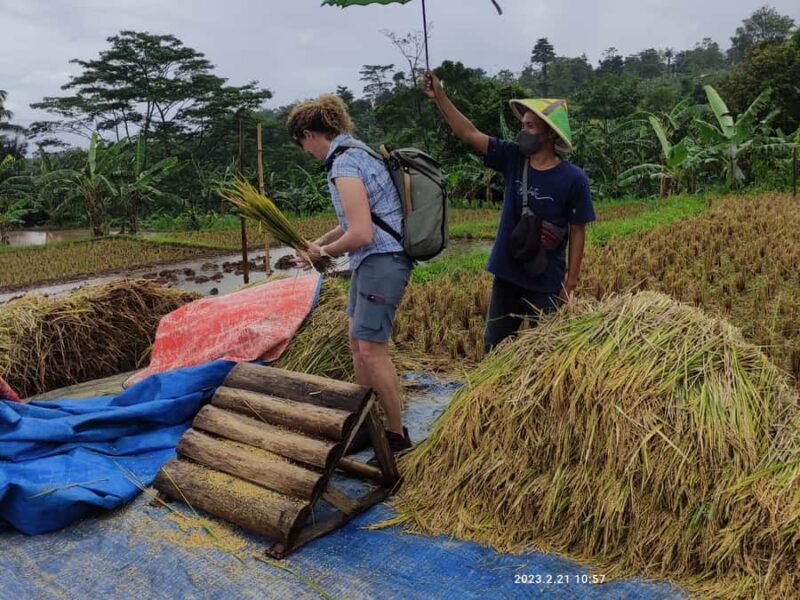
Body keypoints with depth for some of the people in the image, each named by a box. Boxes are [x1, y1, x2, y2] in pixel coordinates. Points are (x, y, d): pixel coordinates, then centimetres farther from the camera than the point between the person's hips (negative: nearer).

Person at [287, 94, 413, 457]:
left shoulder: (344, 164, -17)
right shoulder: (355, 152, 14)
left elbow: (360, 234, -23)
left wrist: (326, 252, -6)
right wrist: (320, 242, 18)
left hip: (382, 261, -10)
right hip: (371, 261, 10)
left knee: (371, 348, -4)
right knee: (358, 343, 13)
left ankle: (397, 434, 10)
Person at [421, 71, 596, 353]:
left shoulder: (573, 179, -13)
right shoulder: (512, 158, -3)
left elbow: (577, 233, -8)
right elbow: (469, 134, -2)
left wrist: (570, 283, -9)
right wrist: (440, 97, -10)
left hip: (545, 281, -4)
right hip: (506, 273, 4)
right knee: (495, 346, 16)